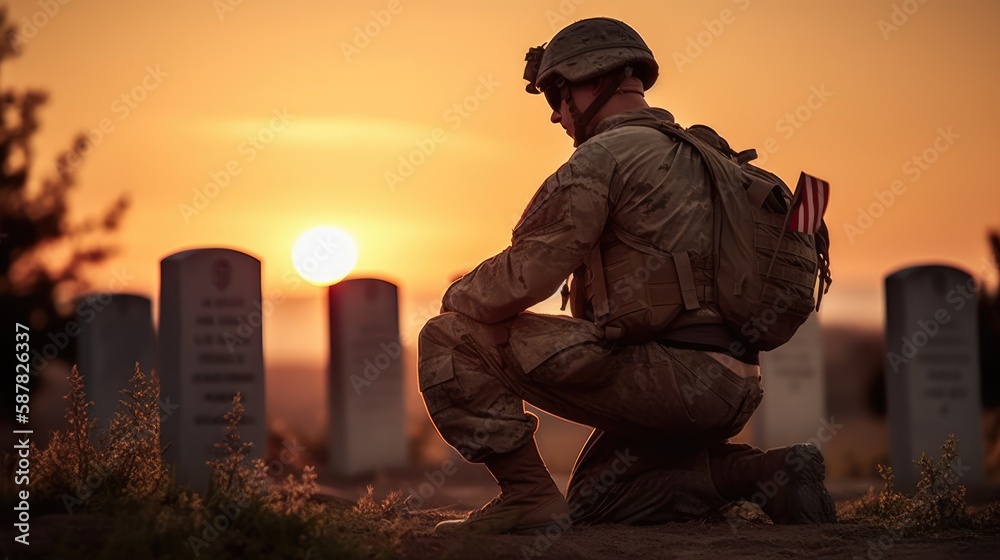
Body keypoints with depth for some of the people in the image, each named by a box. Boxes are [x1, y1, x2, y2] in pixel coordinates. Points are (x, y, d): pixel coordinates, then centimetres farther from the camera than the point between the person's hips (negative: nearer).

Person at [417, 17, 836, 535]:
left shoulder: (603, 156, -8)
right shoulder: (698, 156, 23)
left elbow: (525, 275, -13)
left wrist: (457, 297, 7)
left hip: (666, 374, -9)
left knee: (451, 339, -6)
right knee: (592, 505, 25)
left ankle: (527, 495, -8)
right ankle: (763, 471, 10)